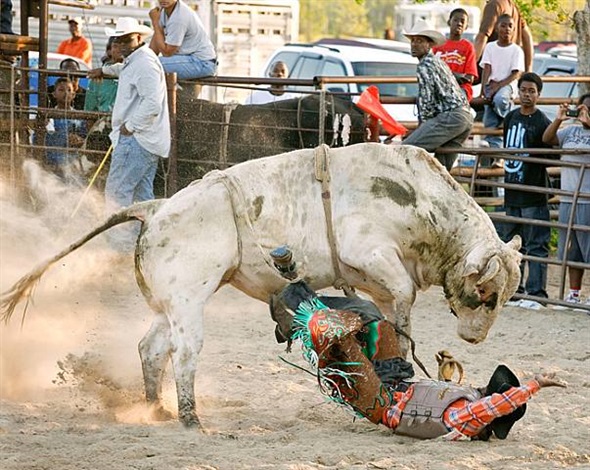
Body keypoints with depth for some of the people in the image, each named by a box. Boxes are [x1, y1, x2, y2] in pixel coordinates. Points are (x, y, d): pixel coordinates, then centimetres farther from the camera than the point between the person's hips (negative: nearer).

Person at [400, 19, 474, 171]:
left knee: (407, 148, -16)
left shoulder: (425, 66, -7)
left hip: (451, 116, -10)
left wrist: (423, 126, 1)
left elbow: (426, 101, -11)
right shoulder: (438, 61, 26)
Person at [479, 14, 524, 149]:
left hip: (507, 85, -3)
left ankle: (505, 118, -6)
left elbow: (516, 74, -6)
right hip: (491, 85, 3)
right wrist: (484, 88, -13)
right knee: (490, 123, -6)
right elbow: (487, 69, 3)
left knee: (499, 99, -36)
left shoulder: (516, 50, 2)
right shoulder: (490, 47, 12)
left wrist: (498, 86, -17)